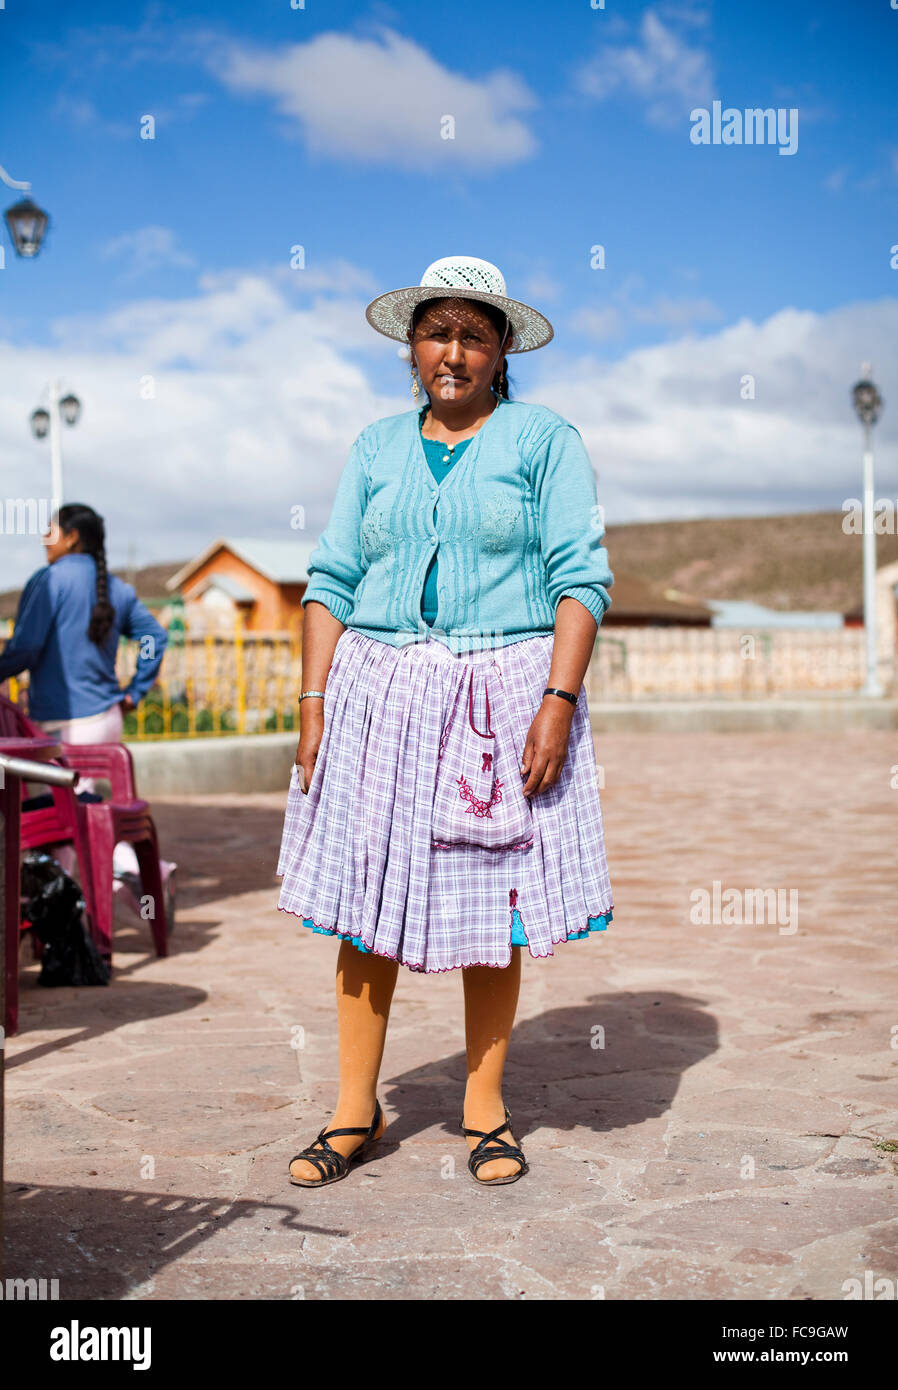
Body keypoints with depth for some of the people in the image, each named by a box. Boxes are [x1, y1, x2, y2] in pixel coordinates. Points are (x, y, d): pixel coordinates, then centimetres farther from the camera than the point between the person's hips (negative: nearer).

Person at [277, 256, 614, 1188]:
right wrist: (314, 704, 1)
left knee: (494, 906, 2)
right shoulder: (377, 448, 13)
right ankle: (355, 1111, 14)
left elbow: (580, 579, -3)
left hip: (503, 695, -2)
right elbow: (333, 581, 11)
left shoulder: (545, 440, 4)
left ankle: (484, 1110, 17)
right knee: (366, 902, 2)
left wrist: (559, 702, -14)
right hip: (381, 691, 3)